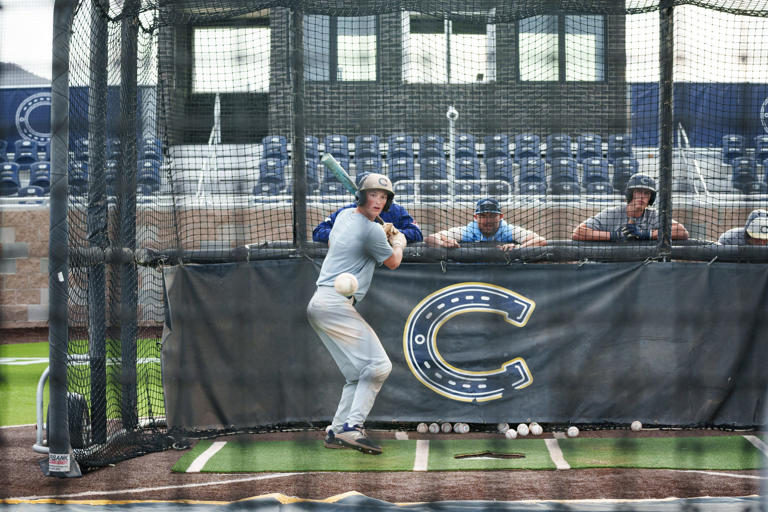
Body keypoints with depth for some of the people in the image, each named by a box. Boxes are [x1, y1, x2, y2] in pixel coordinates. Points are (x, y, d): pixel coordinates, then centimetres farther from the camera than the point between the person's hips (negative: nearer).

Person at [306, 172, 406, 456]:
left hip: (319, 303, 10)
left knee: (358, 373, 13)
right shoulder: (371, 231, -12)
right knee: (378, 365, -14)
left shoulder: (344, 215, 15)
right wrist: (399, 241, 27)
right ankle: (352, 427, -24)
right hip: (337, 303, -10)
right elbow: (392, 262, 4)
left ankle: (337, 431, 9)